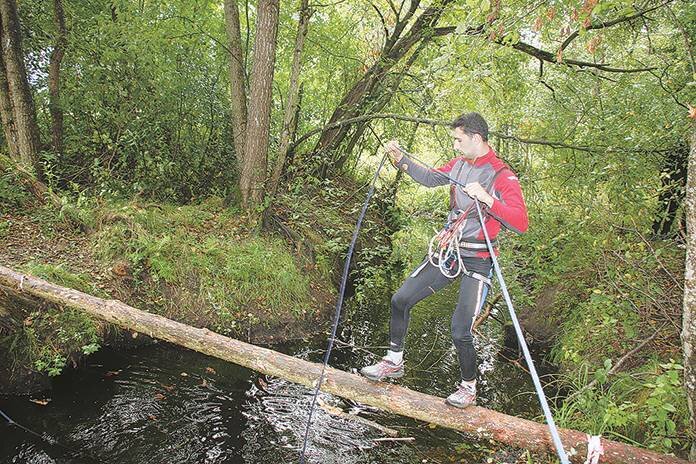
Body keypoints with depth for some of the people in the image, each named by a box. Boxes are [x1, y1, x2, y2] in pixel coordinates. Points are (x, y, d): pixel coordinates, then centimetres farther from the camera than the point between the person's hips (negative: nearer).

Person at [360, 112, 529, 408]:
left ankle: (469, 388, 22)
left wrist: (488, 199, -38)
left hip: (476, 262, -7)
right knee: (401, 300, 7)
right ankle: (394, 362, 26)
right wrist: (400, 159, 10)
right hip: (446, 253, 7)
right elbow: (430, 178, 21)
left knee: (460, 333, -6)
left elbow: (521, 224, -26)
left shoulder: (503, 177, -17)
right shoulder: (459, 164, 4)